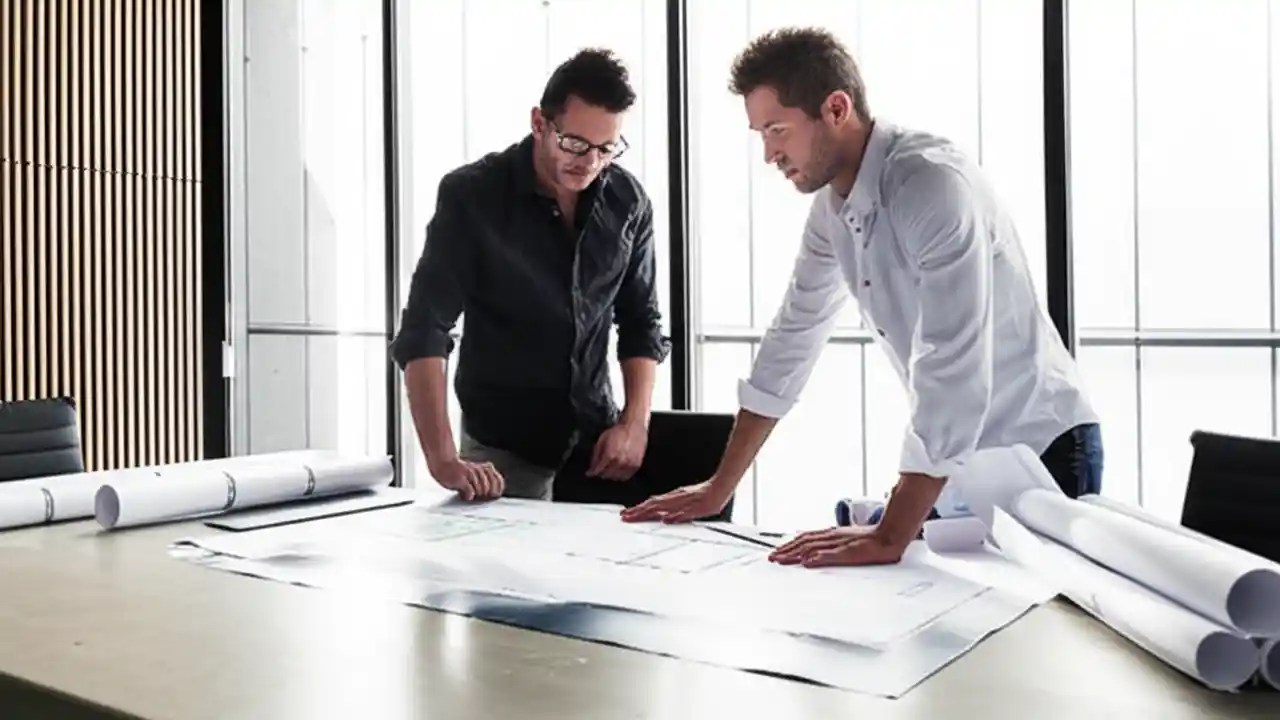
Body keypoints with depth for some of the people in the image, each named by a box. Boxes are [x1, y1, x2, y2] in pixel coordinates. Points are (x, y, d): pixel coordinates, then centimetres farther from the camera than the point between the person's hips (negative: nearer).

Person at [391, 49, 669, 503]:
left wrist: (635, 423, -7)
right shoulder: (471, 196, -14)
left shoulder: (627, 202, -4)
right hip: (502, 449, -3)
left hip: (599, 440, 3)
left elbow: (640, 321, 5)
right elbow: (424, 330, -20)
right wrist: (443, 459, -30)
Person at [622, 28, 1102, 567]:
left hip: (1039, 452, -7)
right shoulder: (831, 205, -1)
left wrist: (889, 538, -35)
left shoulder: (934, 183, -27)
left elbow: (954, 368, -33)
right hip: (953, 456, 7)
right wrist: (719, 489, 5)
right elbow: (793, 336, 6)